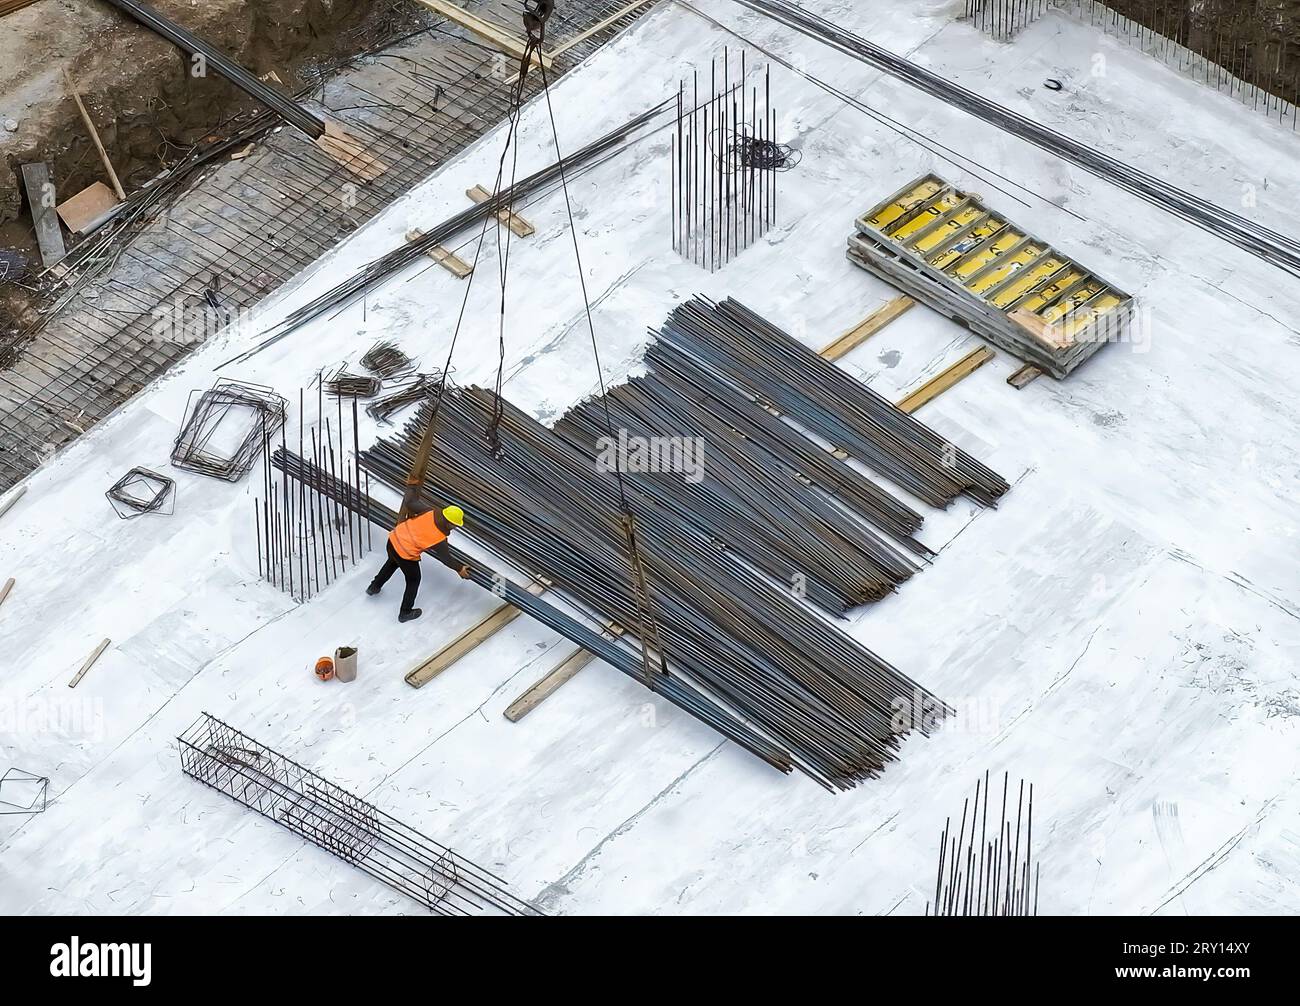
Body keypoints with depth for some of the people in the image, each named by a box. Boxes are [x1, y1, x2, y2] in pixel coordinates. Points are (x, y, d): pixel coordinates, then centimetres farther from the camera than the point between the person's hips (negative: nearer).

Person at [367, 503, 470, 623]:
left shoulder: (430, 513, -11)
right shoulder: (439, 540, -21)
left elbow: (412, 508, 5)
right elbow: (446, 558, -6)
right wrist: (460, 569, 9)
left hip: (393, 538, 6)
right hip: (405, 555, -6)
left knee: (392, 563, 38)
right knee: (414, 581, 19)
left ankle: (374, 587, 58)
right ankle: (405, 613, 33)